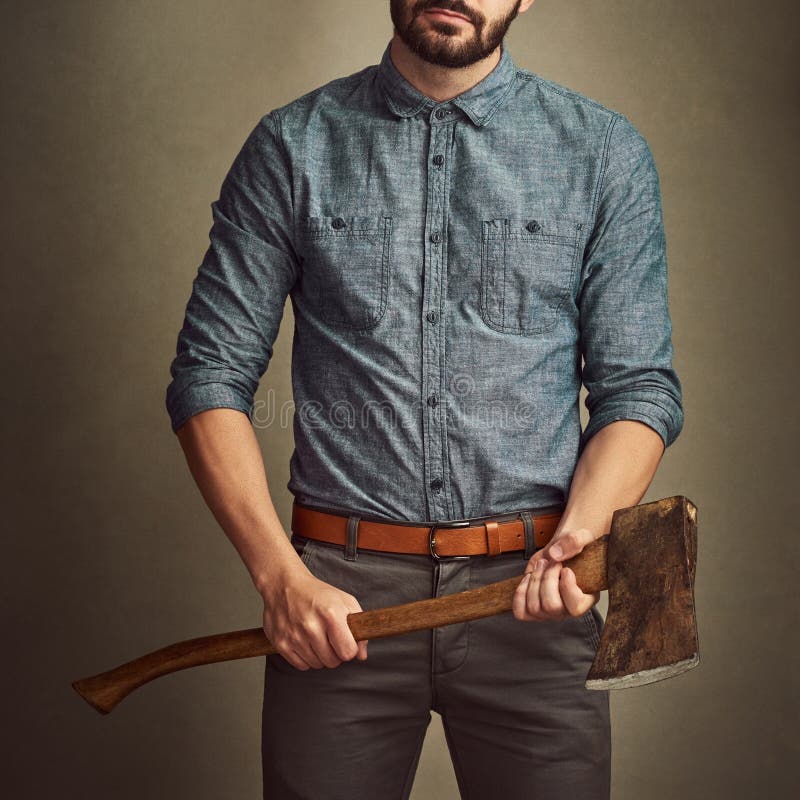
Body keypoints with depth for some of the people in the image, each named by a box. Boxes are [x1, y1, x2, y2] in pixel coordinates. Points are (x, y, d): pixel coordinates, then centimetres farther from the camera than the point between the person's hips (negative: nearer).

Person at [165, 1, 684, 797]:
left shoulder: (605, 152, 4)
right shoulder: (291, 148, 3)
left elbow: (637, 386, 3)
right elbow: (211, 376, 1)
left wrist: (578, 537, -15)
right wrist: (280, 575, -10)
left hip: (530, 605, 1)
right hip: (336, 602, 0)